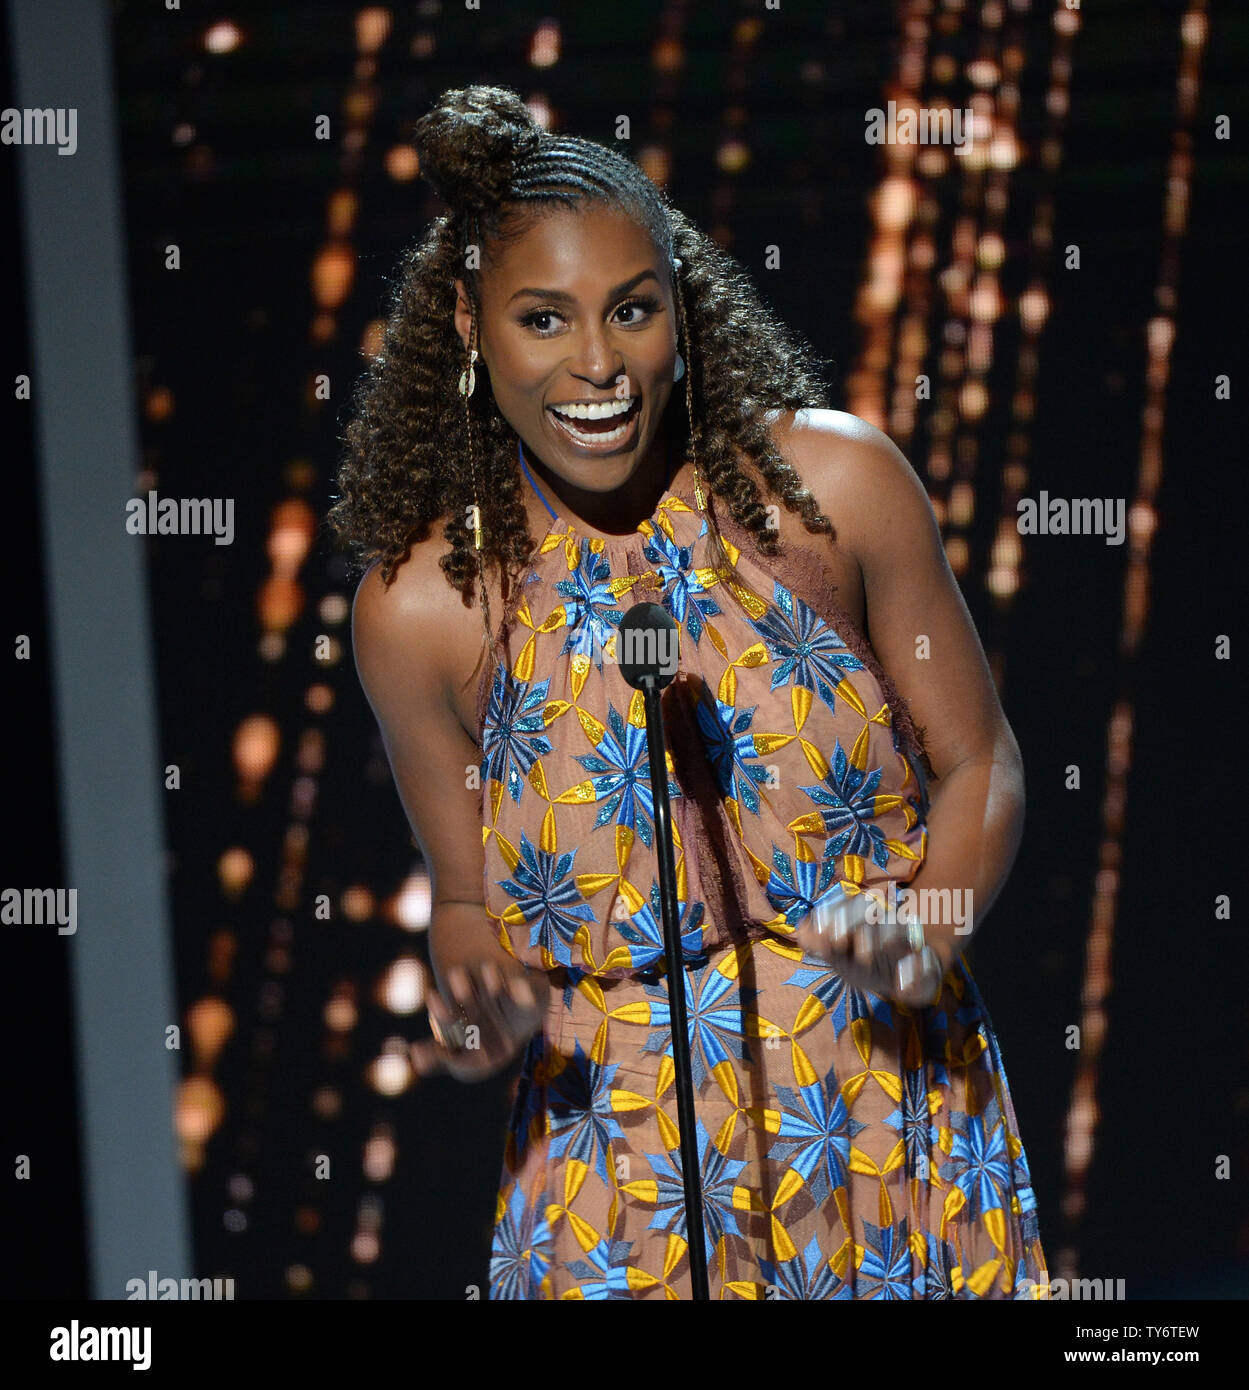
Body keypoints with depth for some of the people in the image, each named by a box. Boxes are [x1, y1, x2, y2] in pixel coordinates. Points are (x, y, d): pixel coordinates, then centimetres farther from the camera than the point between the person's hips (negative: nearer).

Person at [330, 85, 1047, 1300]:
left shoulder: (834, 484, -9)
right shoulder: (421, 606, -9)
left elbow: (978, 763, 0)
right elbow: (467, 897, 4)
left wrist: (930, 931, -19)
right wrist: (481, 1006, -18)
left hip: (892, 1101, 1)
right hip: (627, 1142, -1)